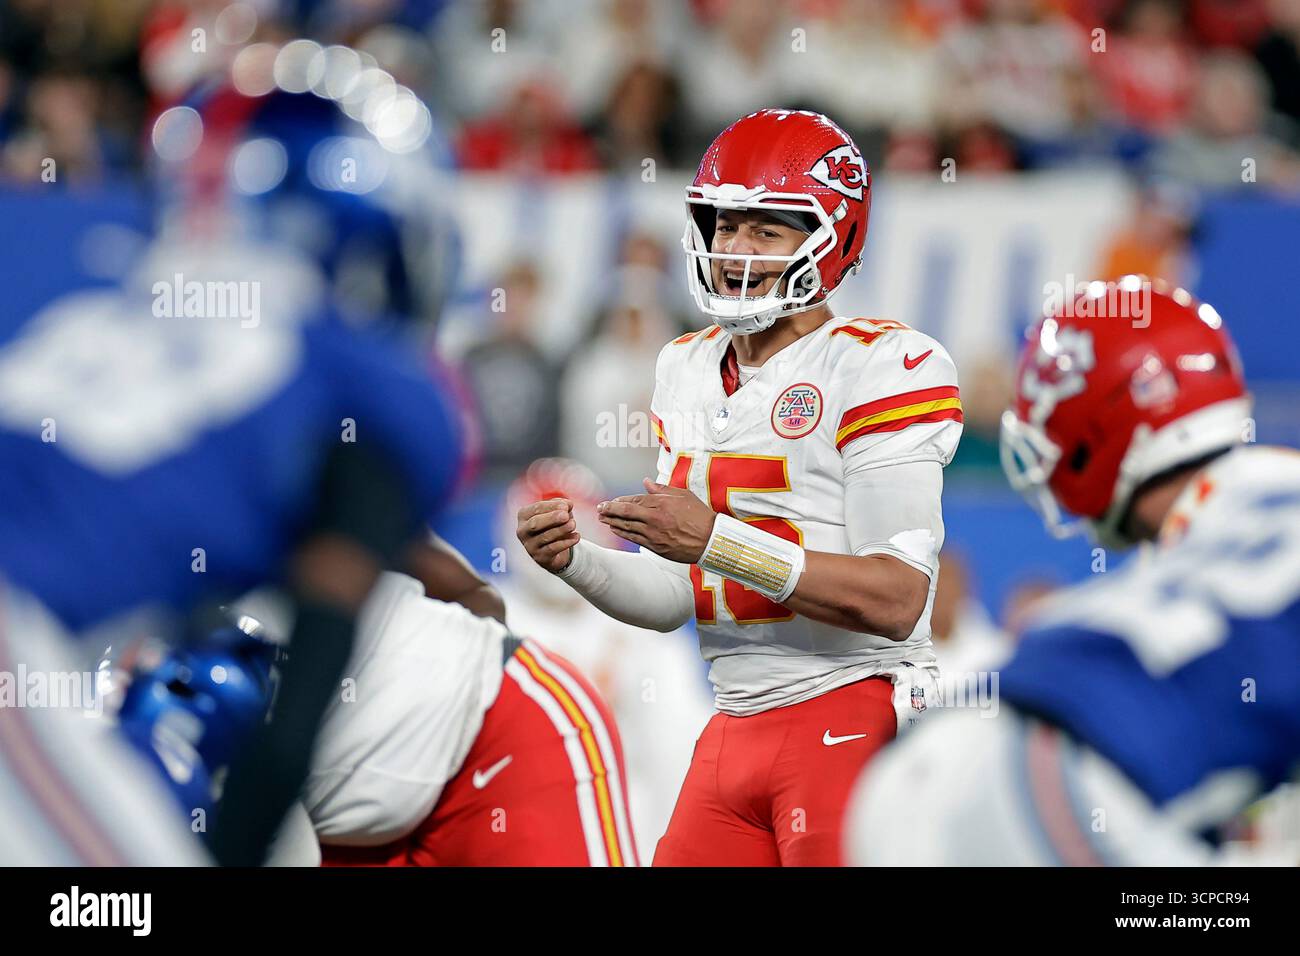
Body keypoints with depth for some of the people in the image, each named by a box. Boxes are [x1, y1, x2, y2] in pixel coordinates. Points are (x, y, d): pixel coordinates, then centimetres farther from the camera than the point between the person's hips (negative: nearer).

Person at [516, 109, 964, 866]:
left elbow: (895, 599, -19)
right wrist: (576, 561, -3)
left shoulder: (882, 370, -10)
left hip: (851, 725, -7)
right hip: (735, 731, 7)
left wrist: (717, 540, -22)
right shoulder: (690, 373, 14)